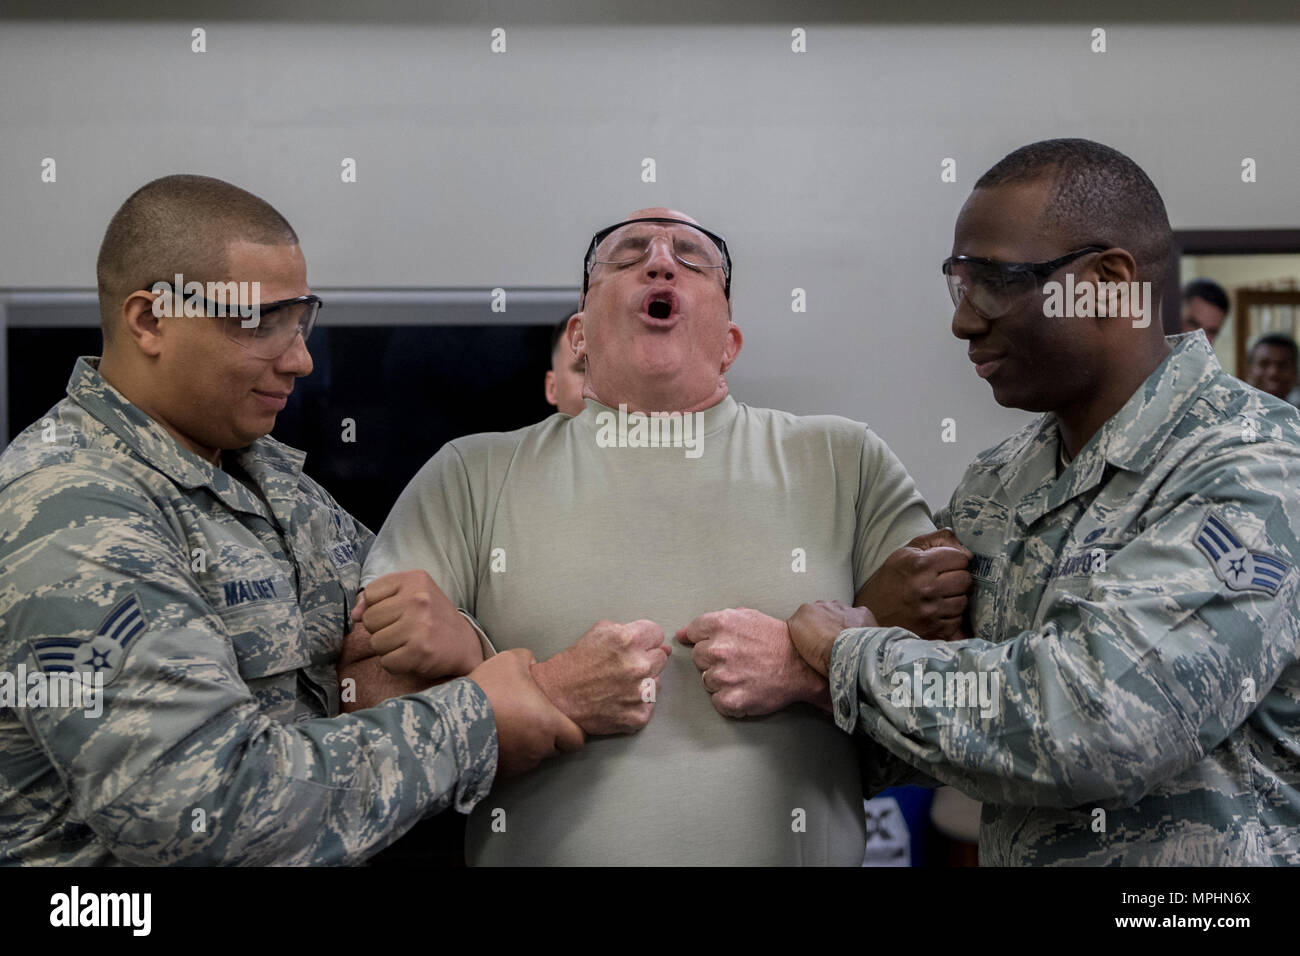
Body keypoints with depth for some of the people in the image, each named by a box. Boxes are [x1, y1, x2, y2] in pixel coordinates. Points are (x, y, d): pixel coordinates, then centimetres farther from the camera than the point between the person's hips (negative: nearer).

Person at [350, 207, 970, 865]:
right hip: (538, 849, 0)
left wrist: (812, 668, -13)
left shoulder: (844, 462, 4)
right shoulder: (473, 477, 2)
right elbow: (371, 686, -3)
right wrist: (548, 695, -14)